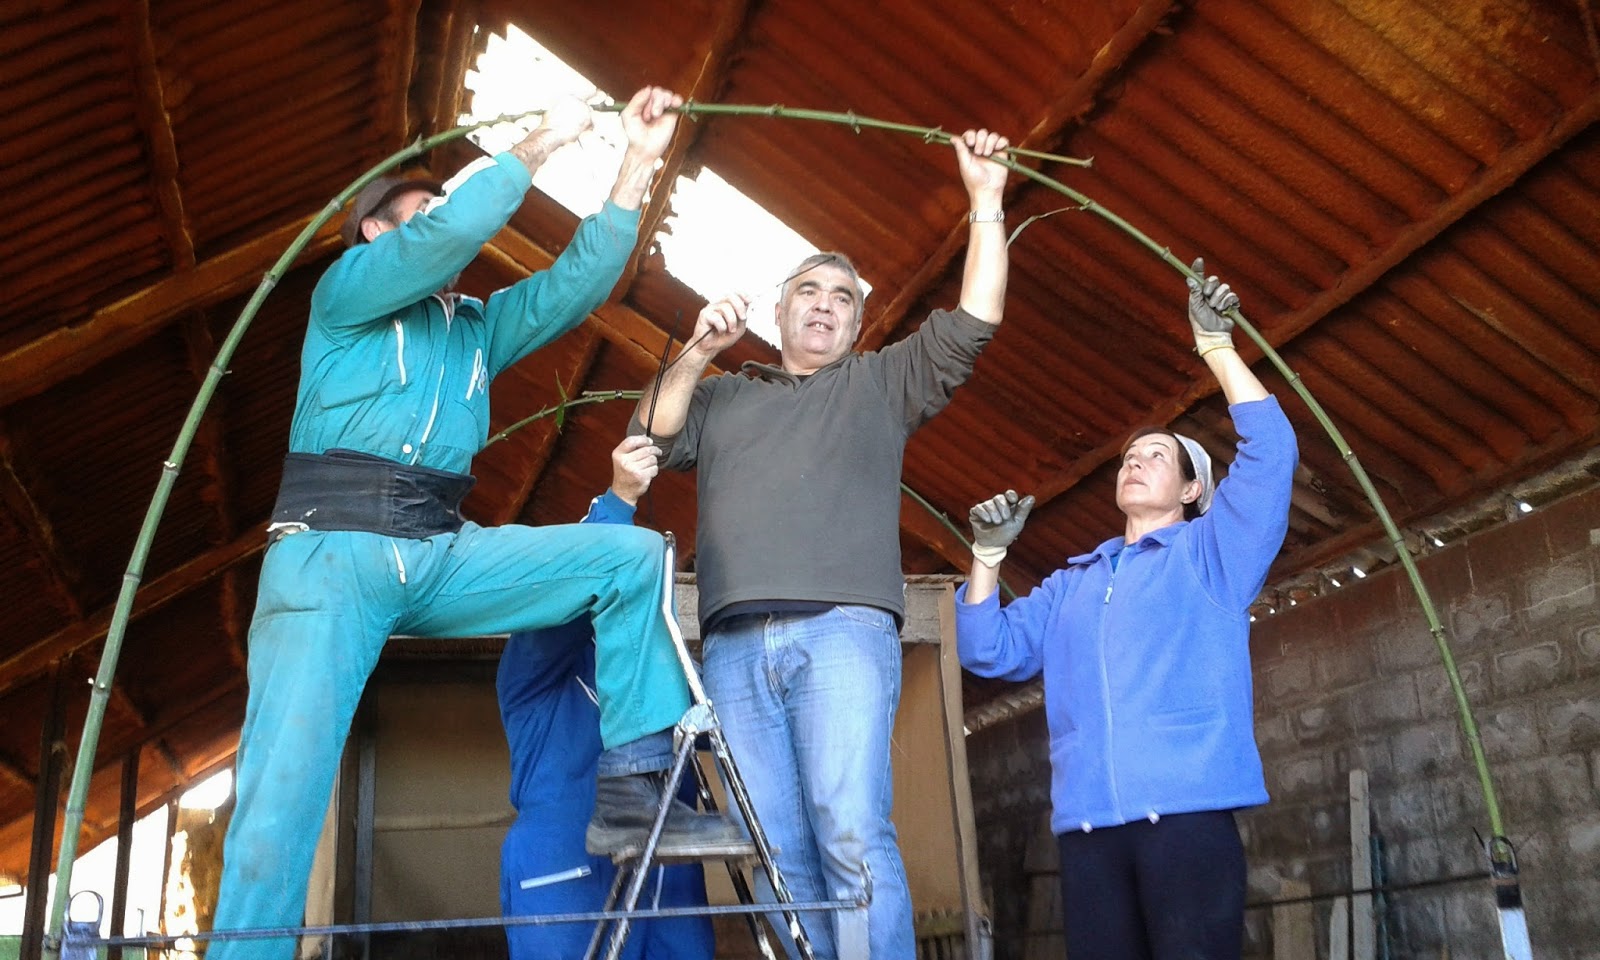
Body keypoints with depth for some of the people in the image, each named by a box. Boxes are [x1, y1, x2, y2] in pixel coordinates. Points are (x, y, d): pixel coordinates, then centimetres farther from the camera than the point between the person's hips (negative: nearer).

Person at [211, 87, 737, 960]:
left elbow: (575, 283, 13)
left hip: (441, 554, 5)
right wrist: (540, 143, 0)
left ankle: (633, 780, -11)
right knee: (283, 784, -15)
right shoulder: (347, 289, 9)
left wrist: (637, 161, 9)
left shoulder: (476, 326, 25)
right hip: (331, 552, -5)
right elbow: (451, 233, -9)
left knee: (633, 552, -7)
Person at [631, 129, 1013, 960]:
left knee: (851, 833, -17)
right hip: (733, 643, 2)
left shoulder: (880, 384, 23)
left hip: (843, 629, -2)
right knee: (779, 851, -4)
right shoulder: (723, 396, 28)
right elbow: (651, 438, 14)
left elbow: (970, 326, 13)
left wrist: (984, 202, 11)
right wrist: (696, 353, 5)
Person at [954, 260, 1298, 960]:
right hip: (1085, 822, 4)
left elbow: (1269, 450, 1)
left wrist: (1216, 345, -4)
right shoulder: (1069, 585, 26)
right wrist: (988, 555, 6)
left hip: (1188, 811, -4)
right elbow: (990, 651, 18)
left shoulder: (1213, 550, 14)